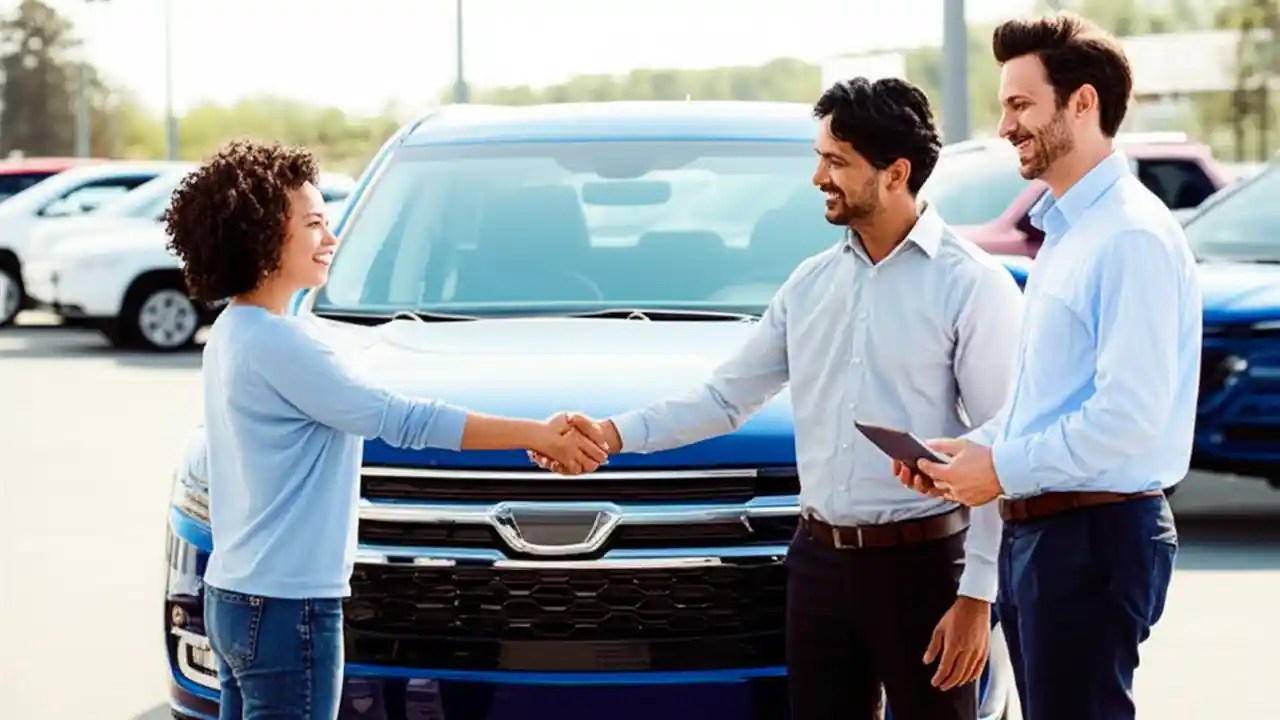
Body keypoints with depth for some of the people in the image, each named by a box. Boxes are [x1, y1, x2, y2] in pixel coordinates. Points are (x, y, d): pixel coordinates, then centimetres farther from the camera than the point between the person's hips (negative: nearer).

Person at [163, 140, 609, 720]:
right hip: (285, 606, -10)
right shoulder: (277, 344, -19)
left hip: (235, 596, 10)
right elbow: (401, 420, -18)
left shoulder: (233, 333, 11)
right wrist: (539, 435, -14)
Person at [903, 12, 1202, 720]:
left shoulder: (1133, 236, -16)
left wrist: (1003, 468, -15)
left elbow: (1130, 416, -23)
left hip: (1094, 534, -10)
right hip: (1035, 528, 10)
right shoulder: (1063, 230, 15)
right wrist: (976, 447, 7)